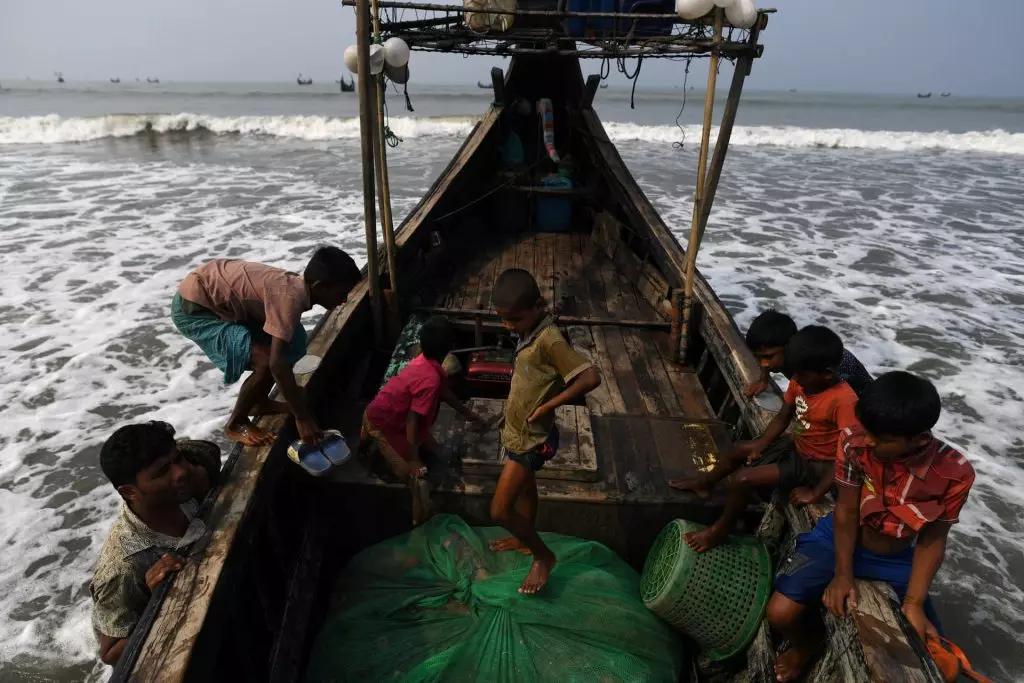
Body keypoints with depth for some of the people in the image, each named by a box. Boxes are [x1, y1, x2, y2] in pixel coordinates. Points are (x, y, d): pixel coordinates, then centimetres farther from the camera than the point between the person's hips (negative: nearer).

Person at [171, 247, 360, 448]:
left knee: (292, 340, 9)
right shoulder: (291, 296, -31)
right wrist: (302, 417, -29)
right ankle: (236, 424, 5)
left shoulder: (297, 287, -3)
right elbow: (277, 363, -35)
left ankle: (260, 402, 26)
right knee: (267, 362, -19)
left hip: (219, 296, 9)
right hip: (193, 307, -9)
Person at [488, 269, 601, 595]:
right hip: (518, 433, 9)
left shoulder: (549, 340, -30)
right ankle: (526, 539, 51)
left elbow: (591, 378, -37)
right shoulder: (531, 331, -2)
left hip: (531, 439, -9)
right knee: (525, 488, 28)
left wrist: (548, 406, -28)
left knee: (499, 510, 0)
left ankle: (544, 556, 20)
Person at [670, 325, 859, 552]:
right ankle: (704, 483, 45)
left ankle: (720, 530, 7)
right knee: (740, 450, 17)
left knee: (742, 479, -18)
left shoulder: (844, 401, -31)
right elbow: (782, 417, 6)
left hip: (815, 464, -8)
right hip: (795, 446, 8)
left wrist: (816, 493, -28)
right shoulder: (800, 381, -7)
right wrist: (761, 445, -4)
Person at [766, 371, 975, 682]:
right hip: (839, 540, -1)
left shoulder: (955, 474, -21)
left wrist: (913, 603, -17)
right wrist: (842, 572, -18)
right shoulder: (854, 442, -24)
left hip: (897, 561, 2)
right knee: (780, 613, -18)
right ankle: (807, 645, 21)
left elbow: (932, 540, -9)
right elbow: (847, 510, -13)